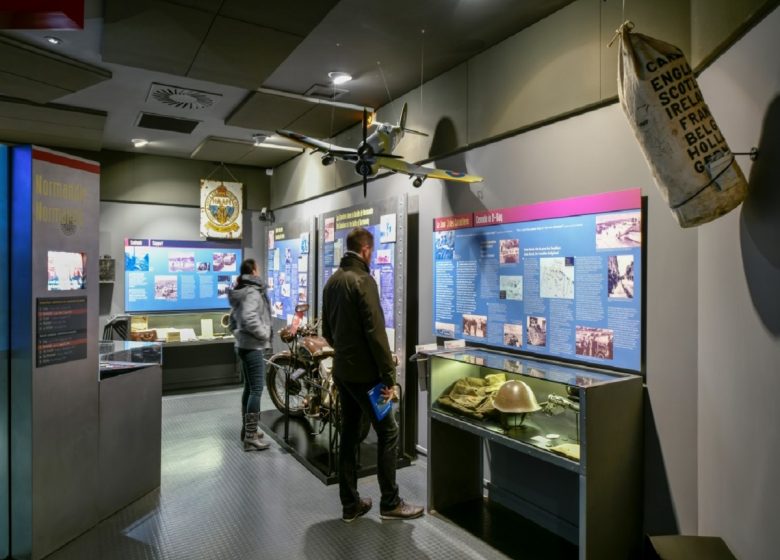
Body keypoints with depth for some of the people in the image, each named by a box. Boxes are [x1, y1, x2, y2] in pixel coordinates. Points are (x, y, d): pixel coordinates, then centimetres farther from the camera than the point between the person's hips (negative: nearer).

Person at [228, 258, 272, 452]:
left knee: (249, 388, 16)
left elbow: (233, 320, 20)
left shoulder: (239, 293, 15)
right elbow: (250, 320, -28)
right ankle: (251, 437, -4)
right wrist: (265, 335, -16)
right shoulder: (253, 292, -16)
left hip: (243, 346, 10)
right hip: (253, 347, -10)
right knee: (256, 389, -7)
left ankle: (247, 430, 26)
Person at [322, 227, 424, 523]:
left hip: (341, 370, 9)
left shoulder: (332, 281, 10)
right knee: (388, 432, 3)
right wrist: (389, 376, -17)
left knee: (349, 433, 13)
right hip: (363, 372, -8)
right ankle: (390, 503, 12)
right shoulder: (363, 280, -17)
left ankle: (350, 503, 22)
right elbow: (376, 332, -21)